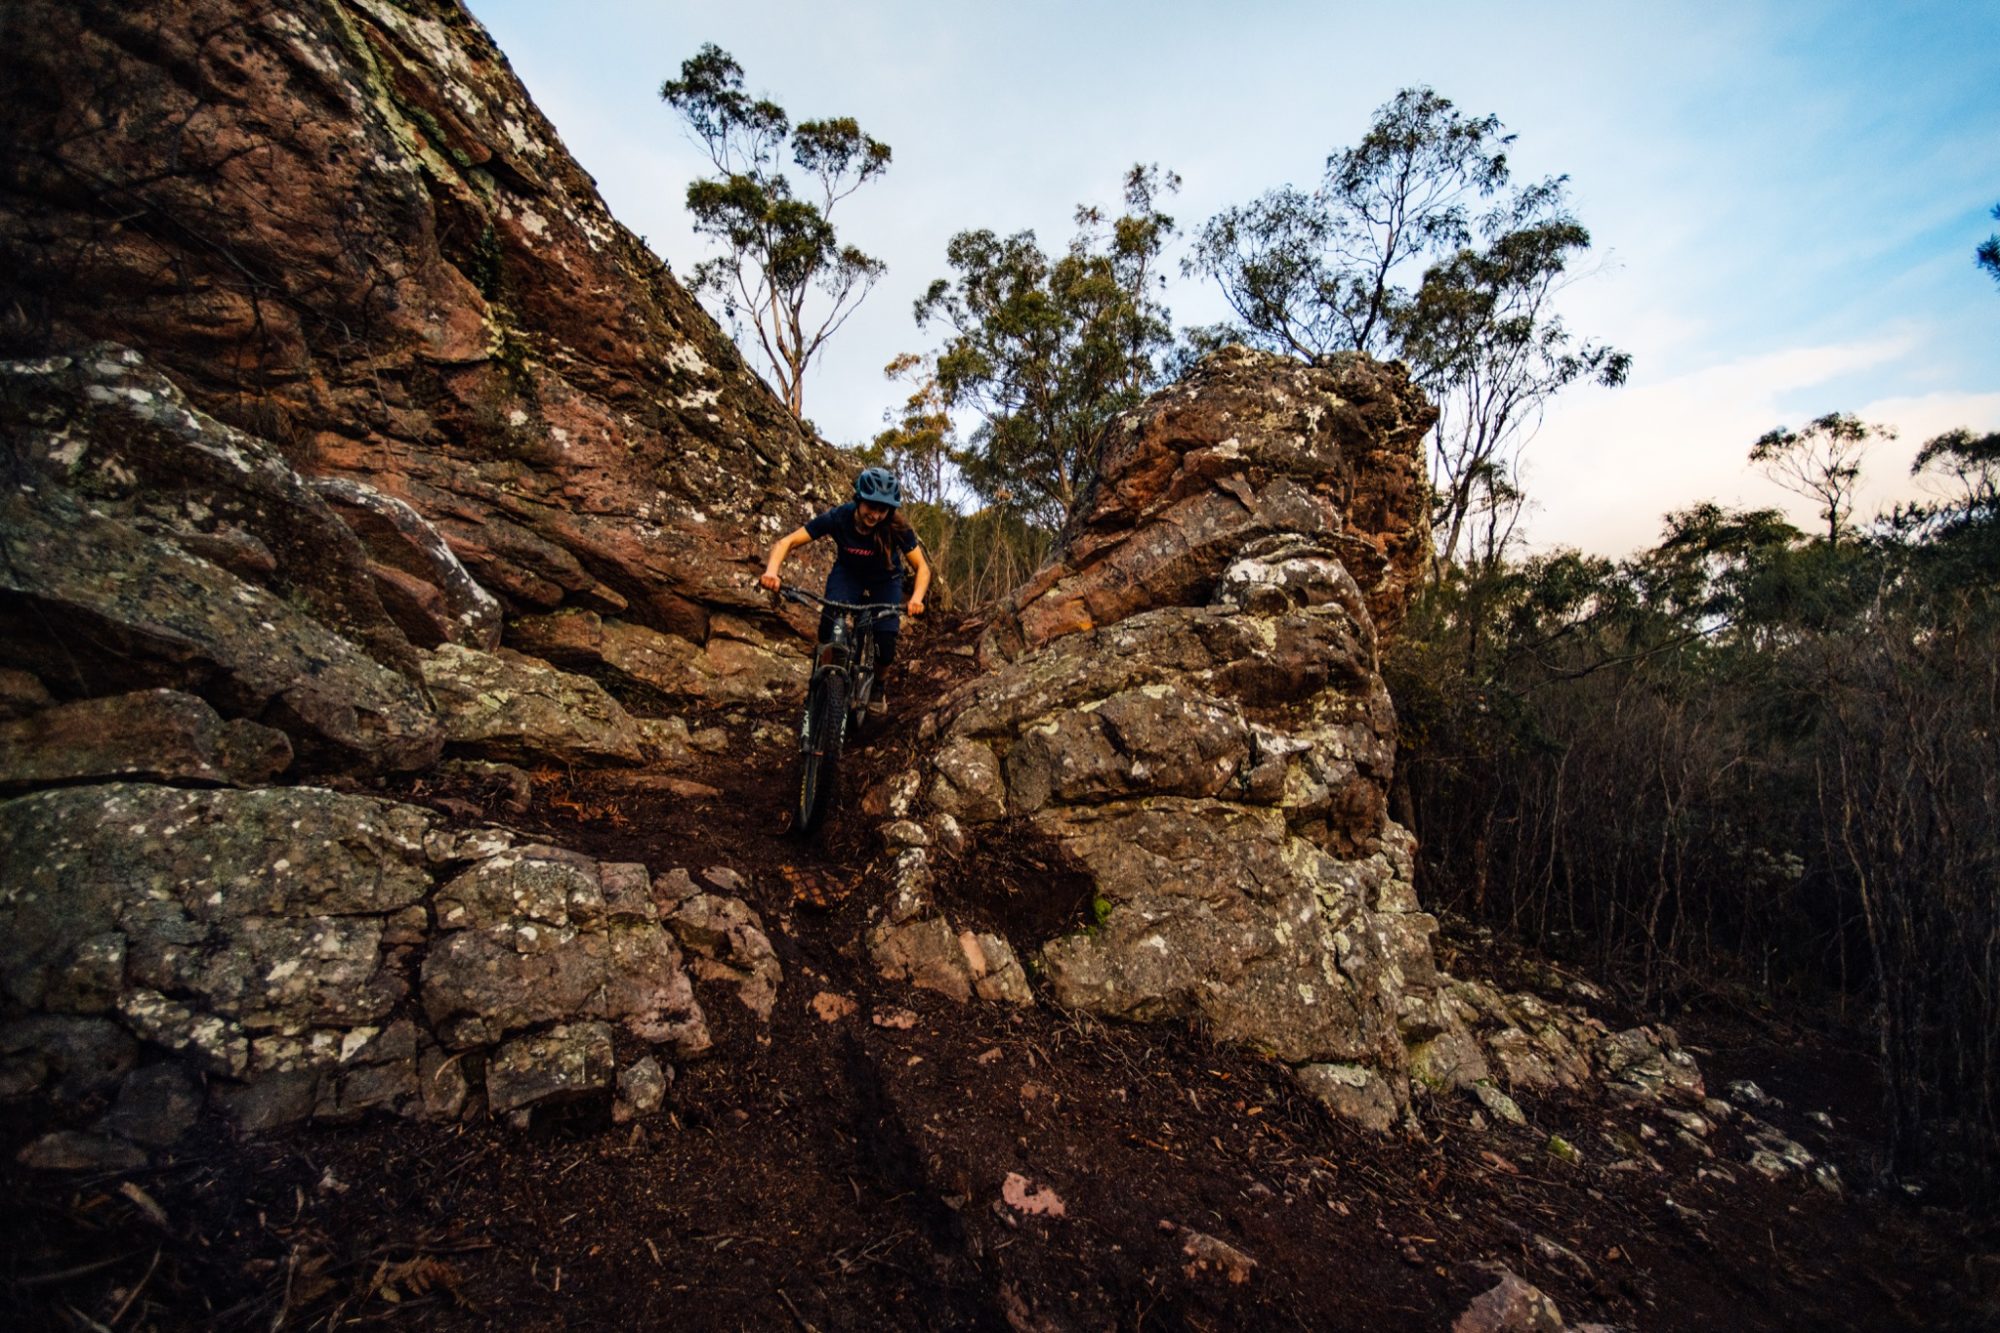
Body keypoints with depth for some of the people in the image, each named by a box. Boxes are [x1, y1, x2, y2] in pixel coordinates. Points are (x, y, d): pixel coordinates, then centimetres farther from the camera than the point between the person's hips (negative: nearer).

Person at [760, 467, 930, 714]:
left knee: (886, 651, -15)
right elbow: (787, 541, -28)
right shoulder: (838, 517, -31)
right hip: (848, 573, 0)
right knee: (829, 626, -28)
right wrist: (772, 571, -47)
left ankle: (877, 684, 19)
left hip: (884, 580, 0)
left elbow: (922, 567, -25)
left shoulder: (897, 527, -32)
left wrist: (916, 598, -45)